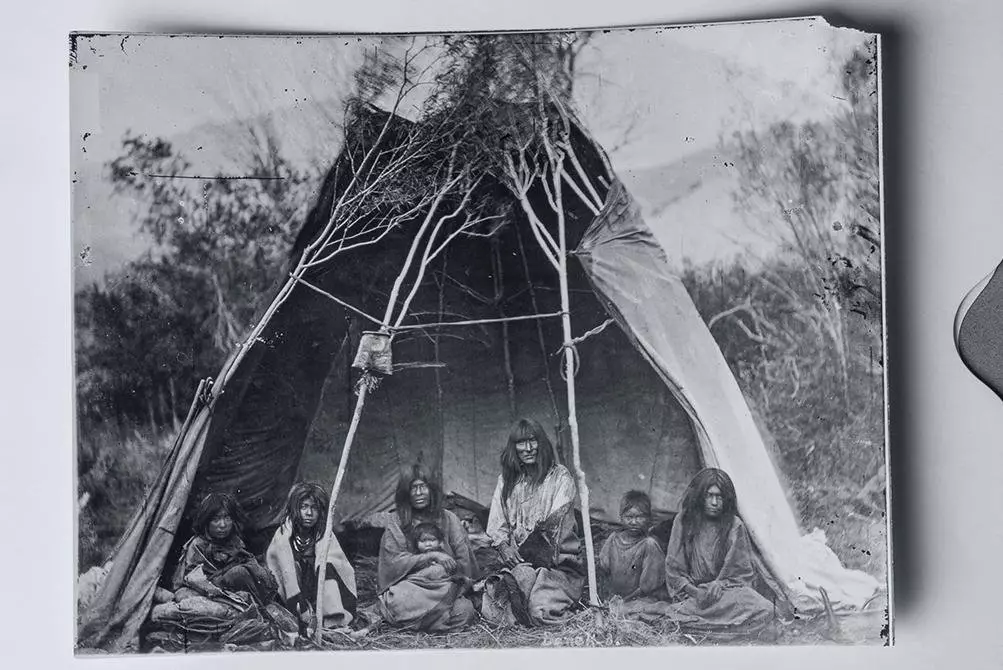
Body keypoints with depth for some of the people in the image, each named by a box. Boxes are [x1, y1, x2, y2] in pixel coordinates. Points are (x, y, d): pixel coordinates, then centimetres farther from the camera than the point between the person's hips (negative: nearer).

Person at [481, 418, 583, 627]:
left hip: (557, 562, -3)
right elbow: (496, 522, 9)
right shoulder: (506, 480, 14)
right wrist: (503, 546, -11)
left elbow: (555, 519, -9)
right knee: (489, 610, -20)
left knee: (540, 612, -28)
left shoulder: (560, 476, 2)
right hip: (516, 562, 3)